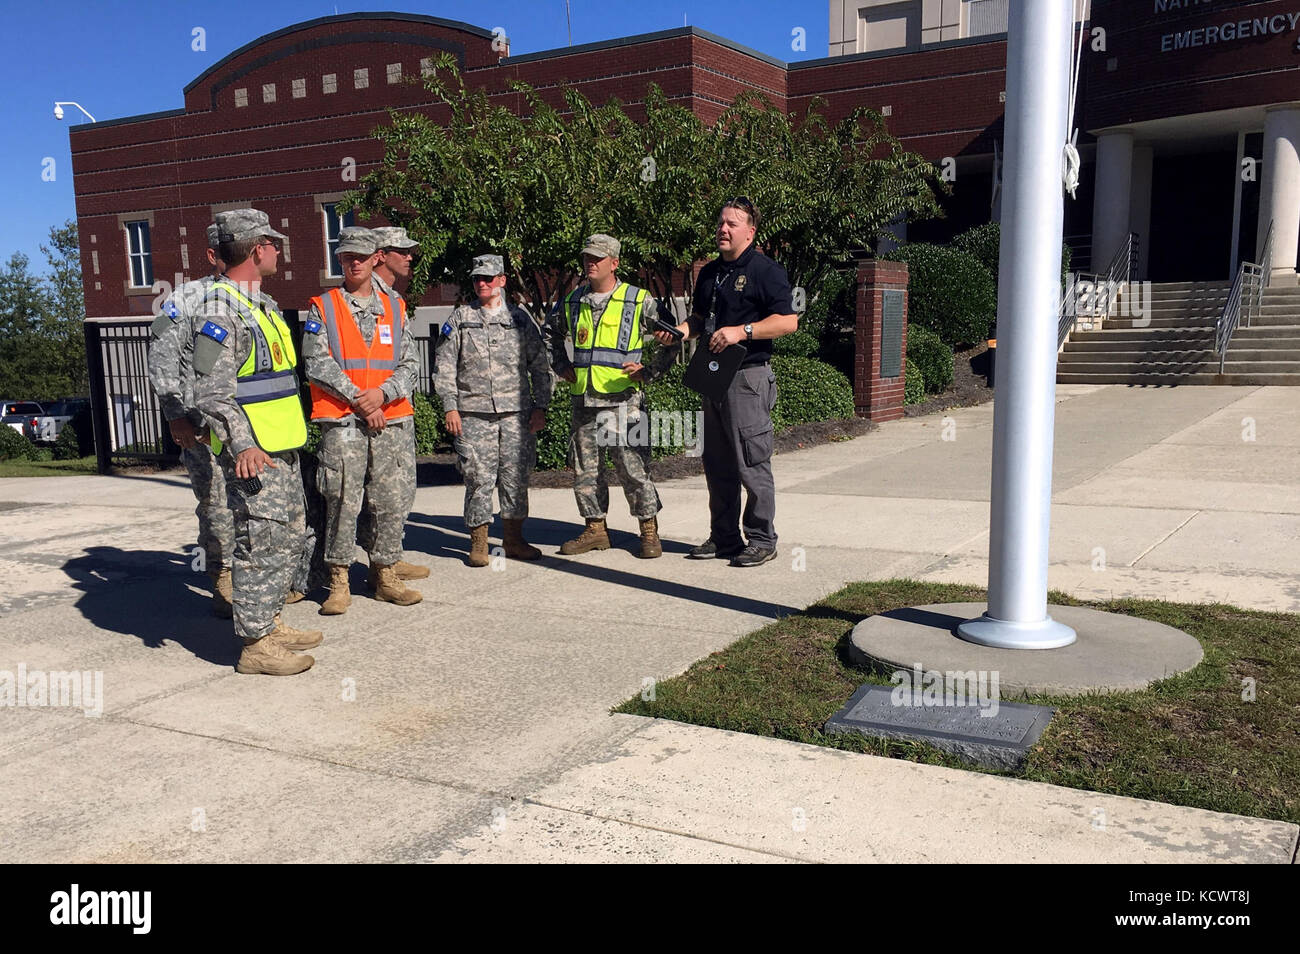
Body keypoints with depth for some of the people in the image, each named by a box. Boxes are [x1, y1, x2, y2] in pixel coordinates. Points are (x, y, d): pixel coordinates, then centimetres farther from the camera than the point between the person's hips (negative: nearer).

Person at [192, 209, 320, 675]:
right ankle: (255, 644, 1)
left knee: (288, 538, 15)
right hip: (253, 455, -10)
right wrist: (242, 445, -31)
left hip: (282, 449, 10)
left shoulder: (262, 305, 17)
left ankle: (270, 623, 27)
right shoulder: (221, 310, -14)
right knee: (262, 543, -7)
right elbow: (211, 392, -21)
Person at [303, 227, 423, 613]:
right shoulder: (323, 308, 7)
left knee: (394, 501, 5)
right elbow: (317, 363, -4)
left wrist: (383, 393, -10)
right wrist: (358, 399, -11)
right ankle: (338, 582, 6)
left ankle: (386, 575, 17)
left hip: (393, 421, 3)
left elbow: (410, 364, 9)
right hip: (342, 422, -3)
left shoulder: (394, 308, 14)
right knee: (342, 502, -4)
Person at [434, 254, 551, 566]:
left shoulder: (521, 317, 11)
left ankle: (514, 539, 16)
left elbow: (539, 365, 12)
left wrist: (540, 407, 5)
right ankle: (478, 543, 9)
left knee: (516, 476, 4)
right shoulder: (460, 318, 8)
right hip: (474, 413, -1)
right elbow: (445, 367, 5)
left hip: (517, 411, 1)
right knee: (478, 477, -2)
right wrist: (450, 407, -3)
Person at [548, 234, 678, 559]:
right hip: (582, 399, 5)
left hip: (623, 400, -5)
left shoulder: (639, 301, -2)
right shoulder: (572, 302, 11)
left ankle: (649, 531, 8)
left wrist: (649, 371, -5)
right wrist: (561, 365, 18)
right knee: (585, 468, 9)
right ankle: (595, 529, 21)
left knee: (633, 467, -4)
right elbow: (553, 333, 31)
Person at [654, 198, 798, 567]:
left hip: (748, 375, -8)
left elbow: (788, 321, -13)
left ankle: (762, 540, 5)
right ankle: (724, 537, 21)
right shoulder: (709, 273, 17)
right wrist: (678, 330, 5)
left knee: (752, 463, -5)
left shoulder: (765, 270, -6)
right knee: (717, 464, 12)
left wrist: (741, 331, -21)